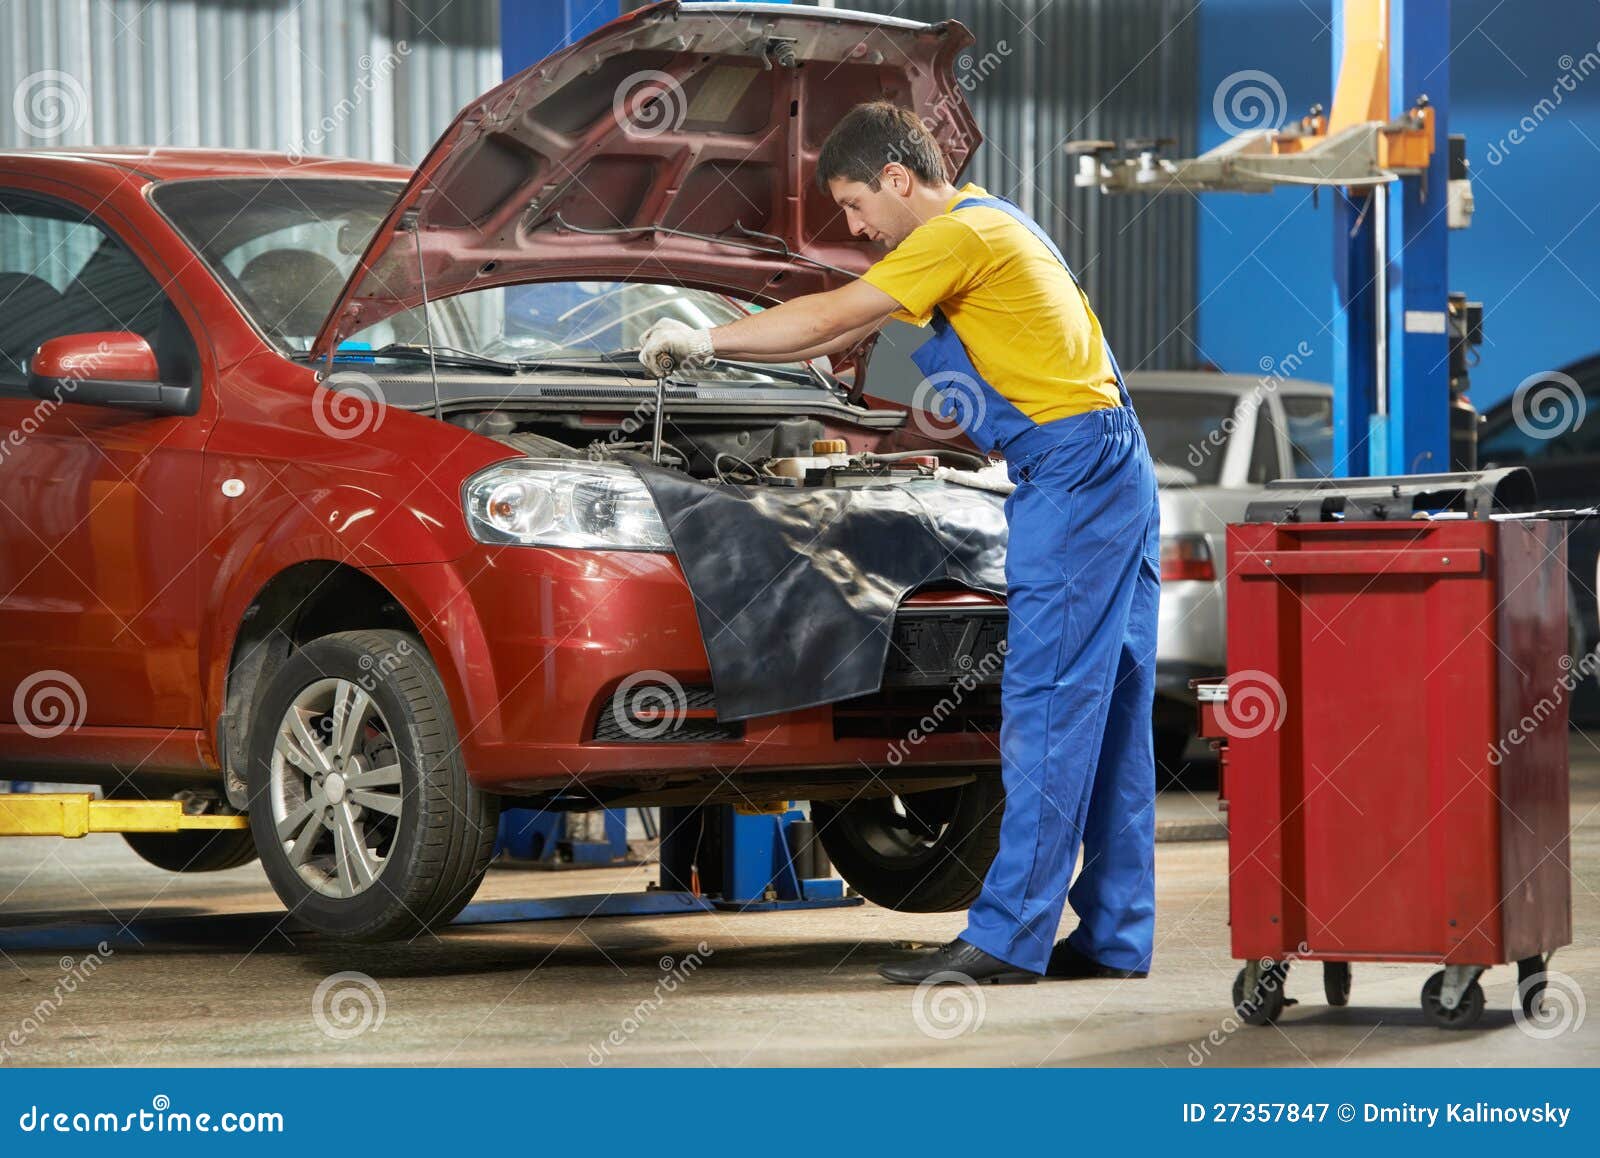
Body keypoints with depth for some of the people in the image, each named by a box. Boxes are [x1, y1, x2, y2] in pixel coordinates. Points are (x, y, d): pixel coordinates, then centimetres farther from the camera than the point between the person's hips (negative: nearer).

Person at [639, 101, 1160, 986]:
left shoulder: (962, 234, -10)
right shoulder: (985, 227, 22)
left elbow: (829, 318, -10)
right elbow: (847, 333, 28)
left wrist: (710, 341, 1)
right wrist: (720, 351, 26)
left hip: (1073, 474, -10)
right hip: (1116, 475, 10)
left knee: (1048, 709, -10)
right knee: (1110, 712, 9)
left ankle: (1007, 937, -11)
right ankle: (1115, 938, 11)